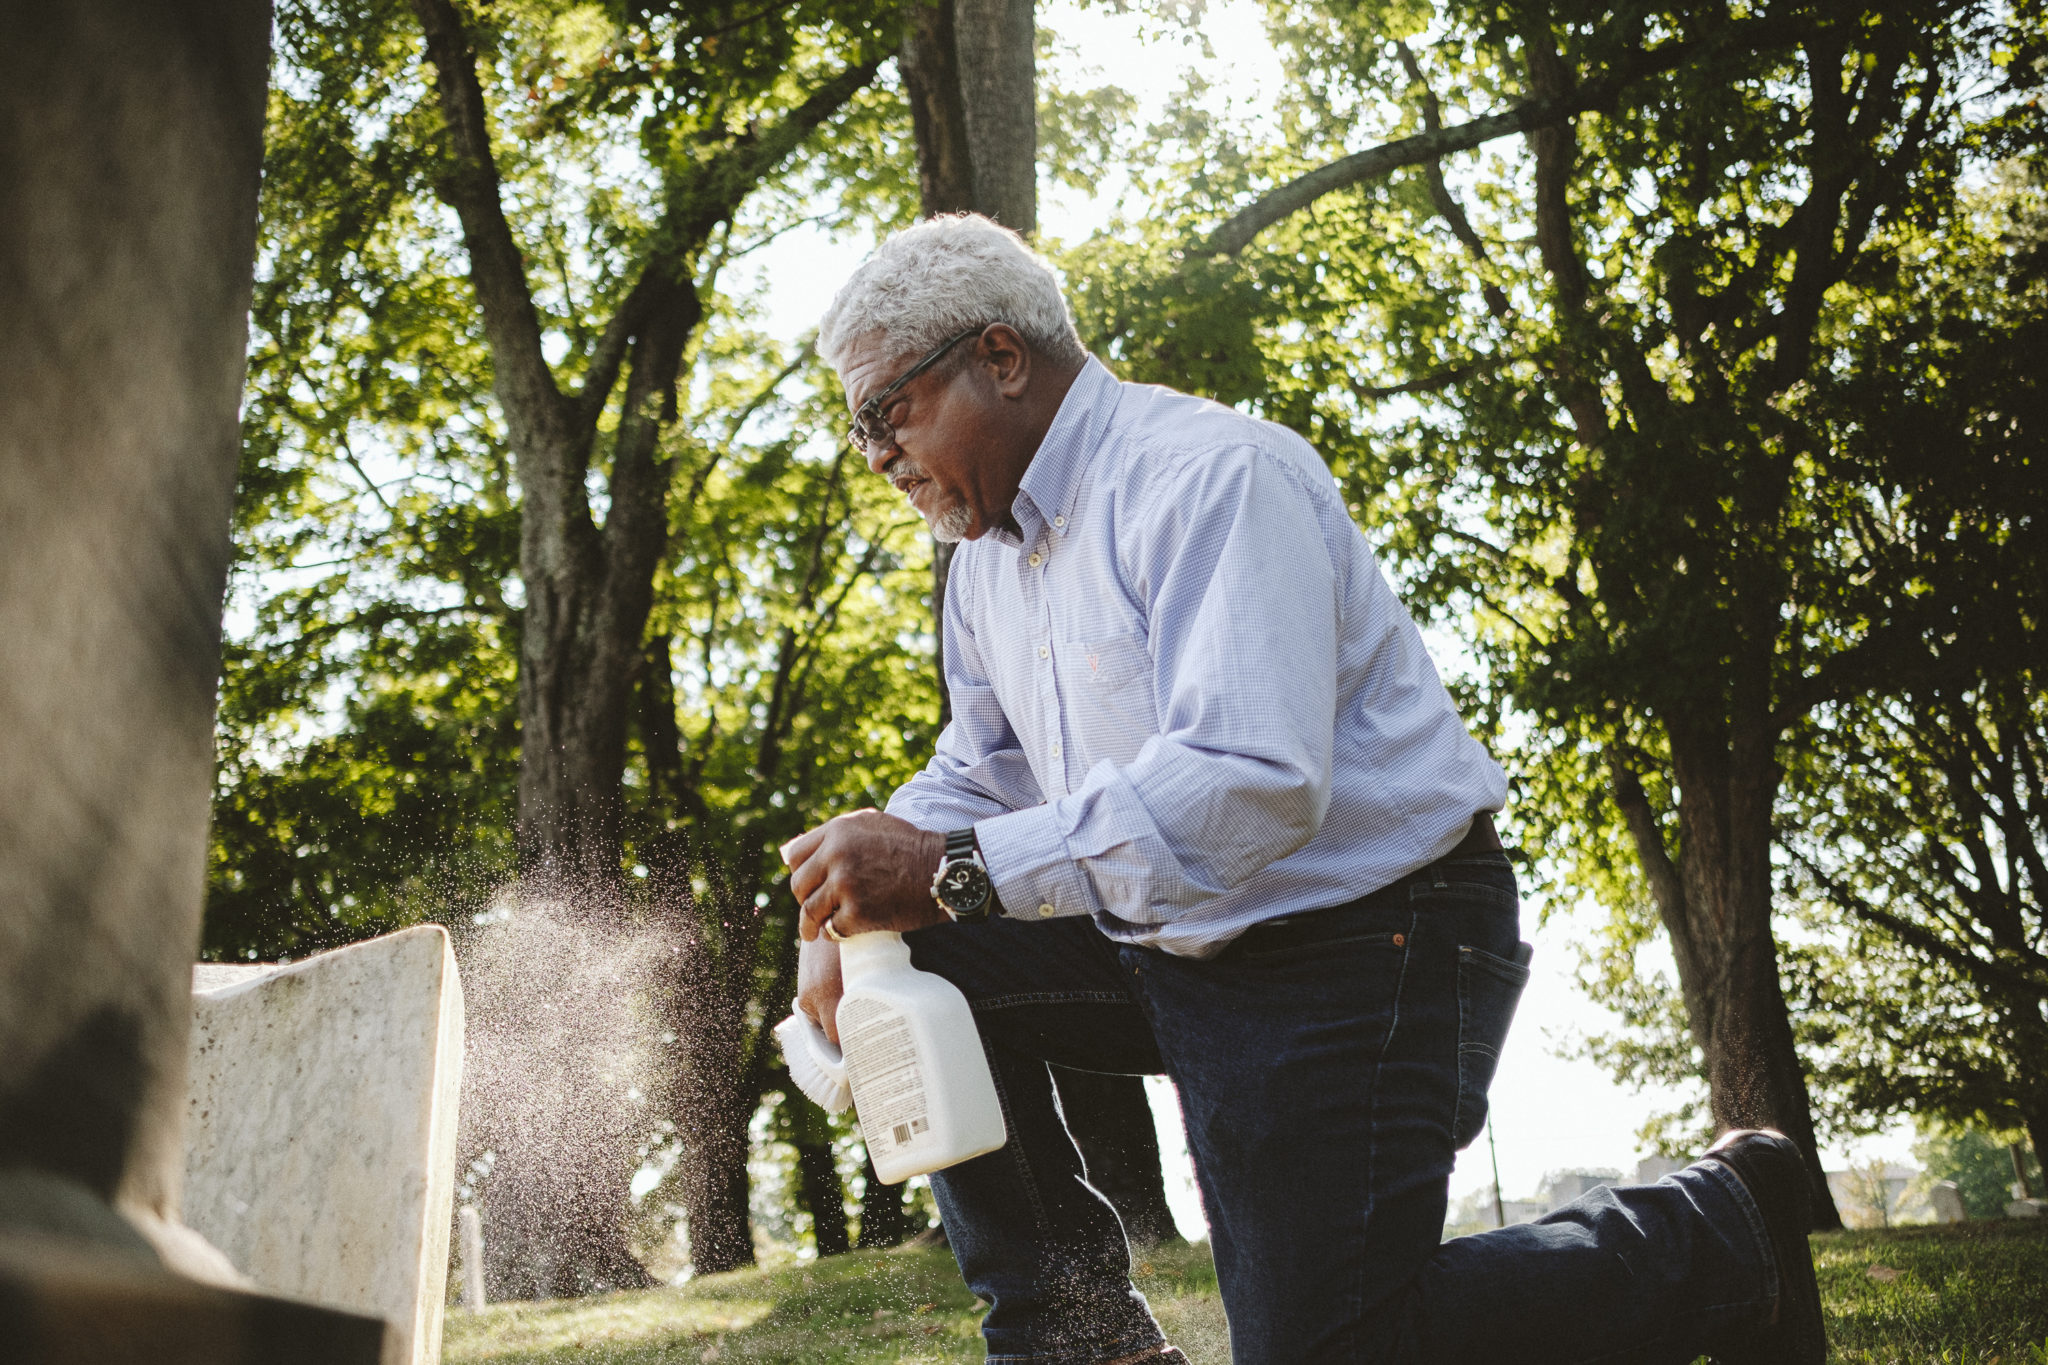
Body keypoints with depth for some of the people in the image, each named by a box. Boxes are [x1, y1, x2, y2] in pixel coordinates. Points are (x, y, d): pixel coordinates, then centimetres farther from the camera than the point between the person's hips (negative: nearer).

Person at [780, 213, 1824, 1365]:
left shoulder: (1209, 477, -21)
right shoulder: (990, 552, 9)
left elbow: (1253, 780, -33)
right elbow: (980, 779, 15)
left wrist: (957, 871, -35)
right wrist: (861, 891, -6)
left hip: (1369, 937, -8)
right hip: (1174, 945, 9)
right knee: (922, 960, -3)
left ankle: (1719, 1238, 10)